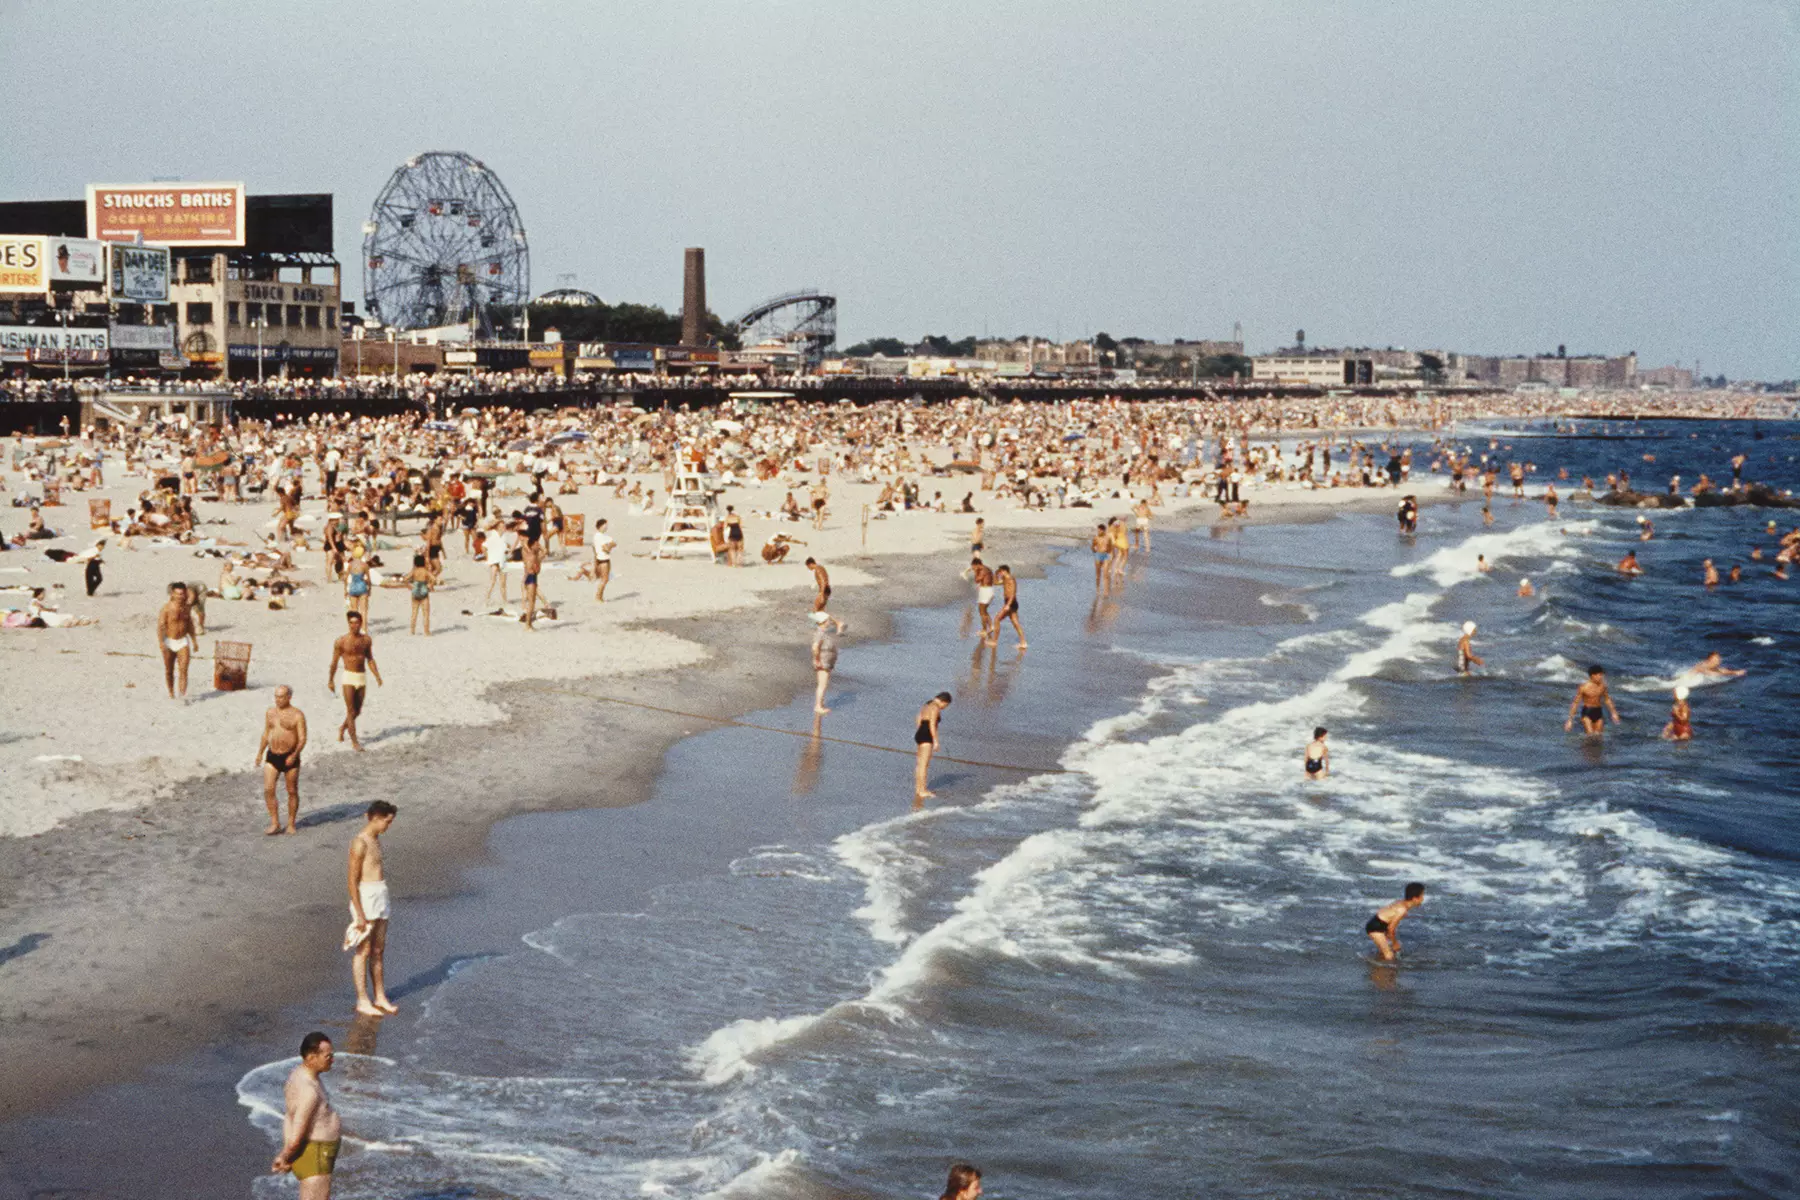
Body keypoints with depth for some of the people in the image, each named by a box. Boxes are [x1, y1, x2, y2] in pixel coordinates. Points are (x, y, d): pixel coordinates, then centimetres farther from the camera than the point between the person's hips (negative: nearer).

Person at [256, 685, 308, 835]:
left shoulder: (297, 715, -7)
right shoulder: (270, 713, 9)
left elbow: (302, 738, -10)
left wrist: (294, 755, -23)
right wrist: (260, 752, 11)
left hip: (290, 757, -4)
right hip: (272, 756, 4)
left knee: (292, 791, 5)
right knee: (268, 789, -9)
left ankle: (291, 824, 17)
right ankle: (275, 823, -1)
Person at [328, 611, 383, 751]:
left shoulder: (367, 640, 3)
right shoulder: (341, 642, -9)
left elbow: (370, 659, 14)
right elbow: (334, 662, -1)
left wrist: (377, 676, 7)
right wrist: (330, 680, 4)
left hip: (362, 678, 4)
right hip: (349, 678, -4)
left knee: (357, 711, 13)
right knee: (351, 711, -6)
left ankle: (342, 728, 39)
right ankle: (354, 741, 0)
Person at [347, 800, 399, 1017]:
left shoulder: (375, 839, 12)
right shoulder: (359, 843, -16)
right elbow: (353, 880, -17)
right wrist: (359, 915, -18)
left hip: (380, 897, 9)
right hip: (365, 899, -9)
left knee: (378, 950, 14)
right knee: (364, 951, -1)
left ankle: (380, 997, 22)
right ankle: (363, 1001, 5)